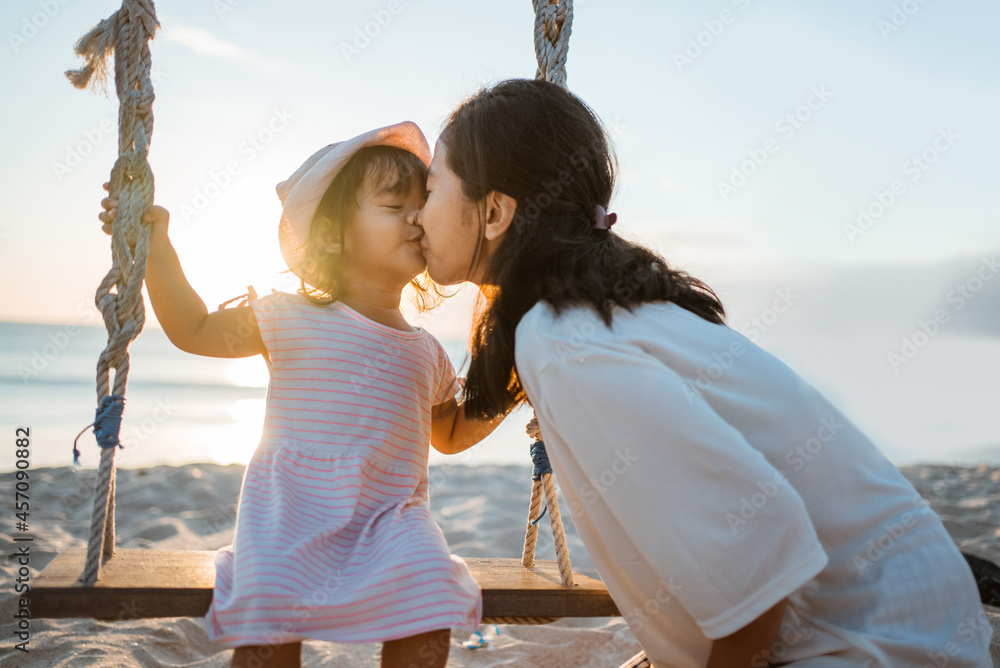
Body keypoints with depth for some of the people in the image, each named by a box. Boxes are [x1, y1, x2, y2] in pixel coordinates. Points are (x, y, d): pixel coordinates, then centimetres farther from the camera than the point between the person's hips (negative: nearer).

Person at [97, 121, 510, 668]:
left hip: (389, 519, 3)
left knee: (429, 610, -22)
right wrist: (156, 243, 0)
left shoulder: (426, 352, 11)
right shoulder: (292, 318, 1)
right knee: (266, 603, -26)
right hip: (291, 510, -2)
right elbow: (194, 331, 8)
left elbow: (451, 434, 25)